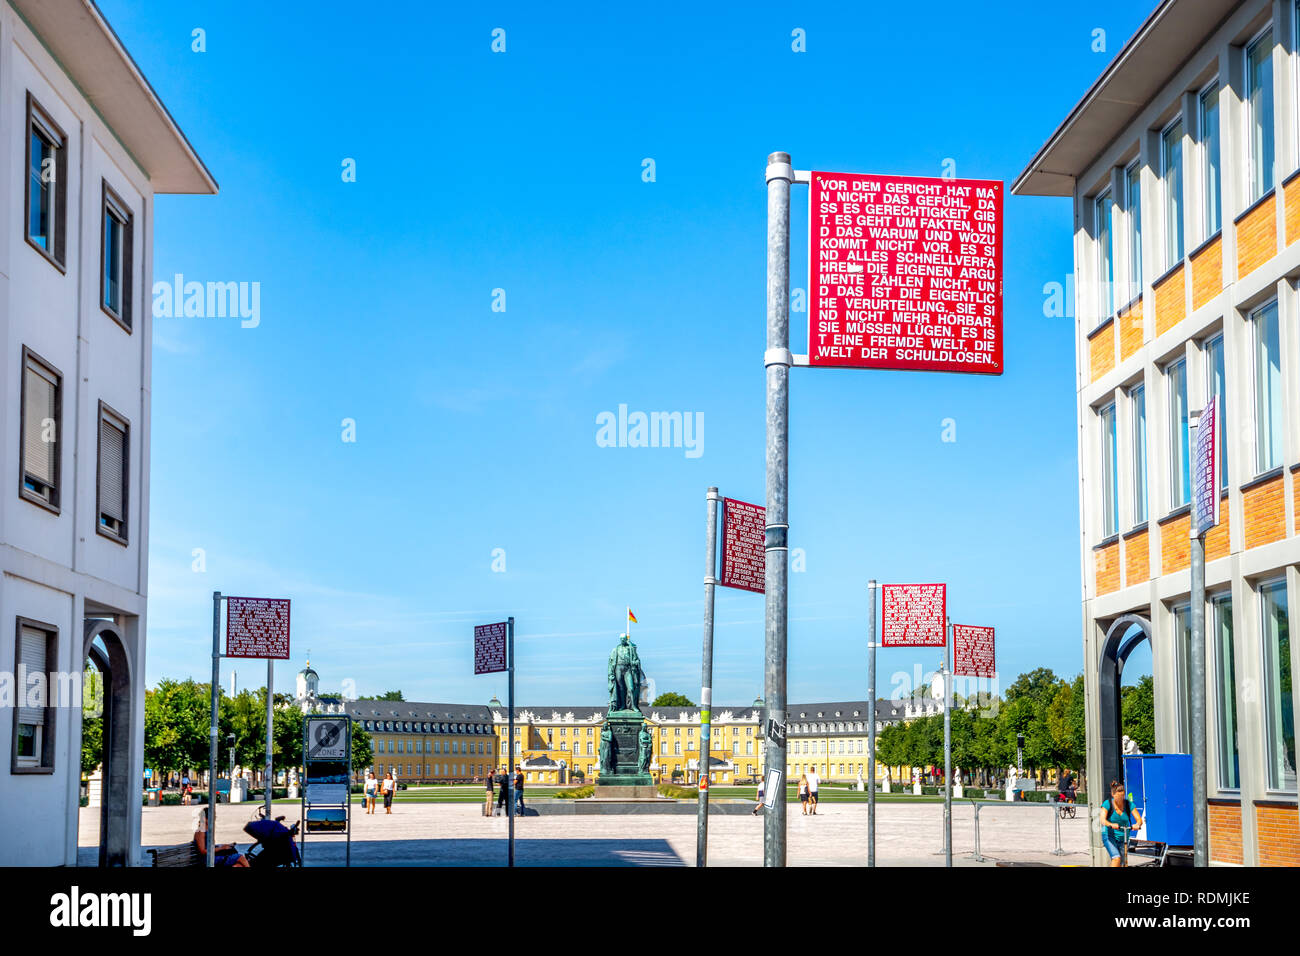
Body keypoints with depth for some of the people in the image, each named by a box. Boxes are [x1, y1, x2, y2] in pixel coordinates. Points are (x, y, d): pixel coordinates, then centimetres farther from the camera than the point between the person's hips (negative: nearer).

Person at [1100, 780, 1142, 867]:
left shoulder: (1129, 804, -6)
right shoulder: (1107, 804, -12)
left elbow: (1139, 820, -12)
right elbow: (1103, 820, -25)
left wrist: (1137, 824, -37)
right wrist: (1111, 824, -47)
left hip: (1123, 838, 3)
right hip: (1109, 836, -3)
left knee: (1121, 864, 7)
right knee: (1116, 858, -26)